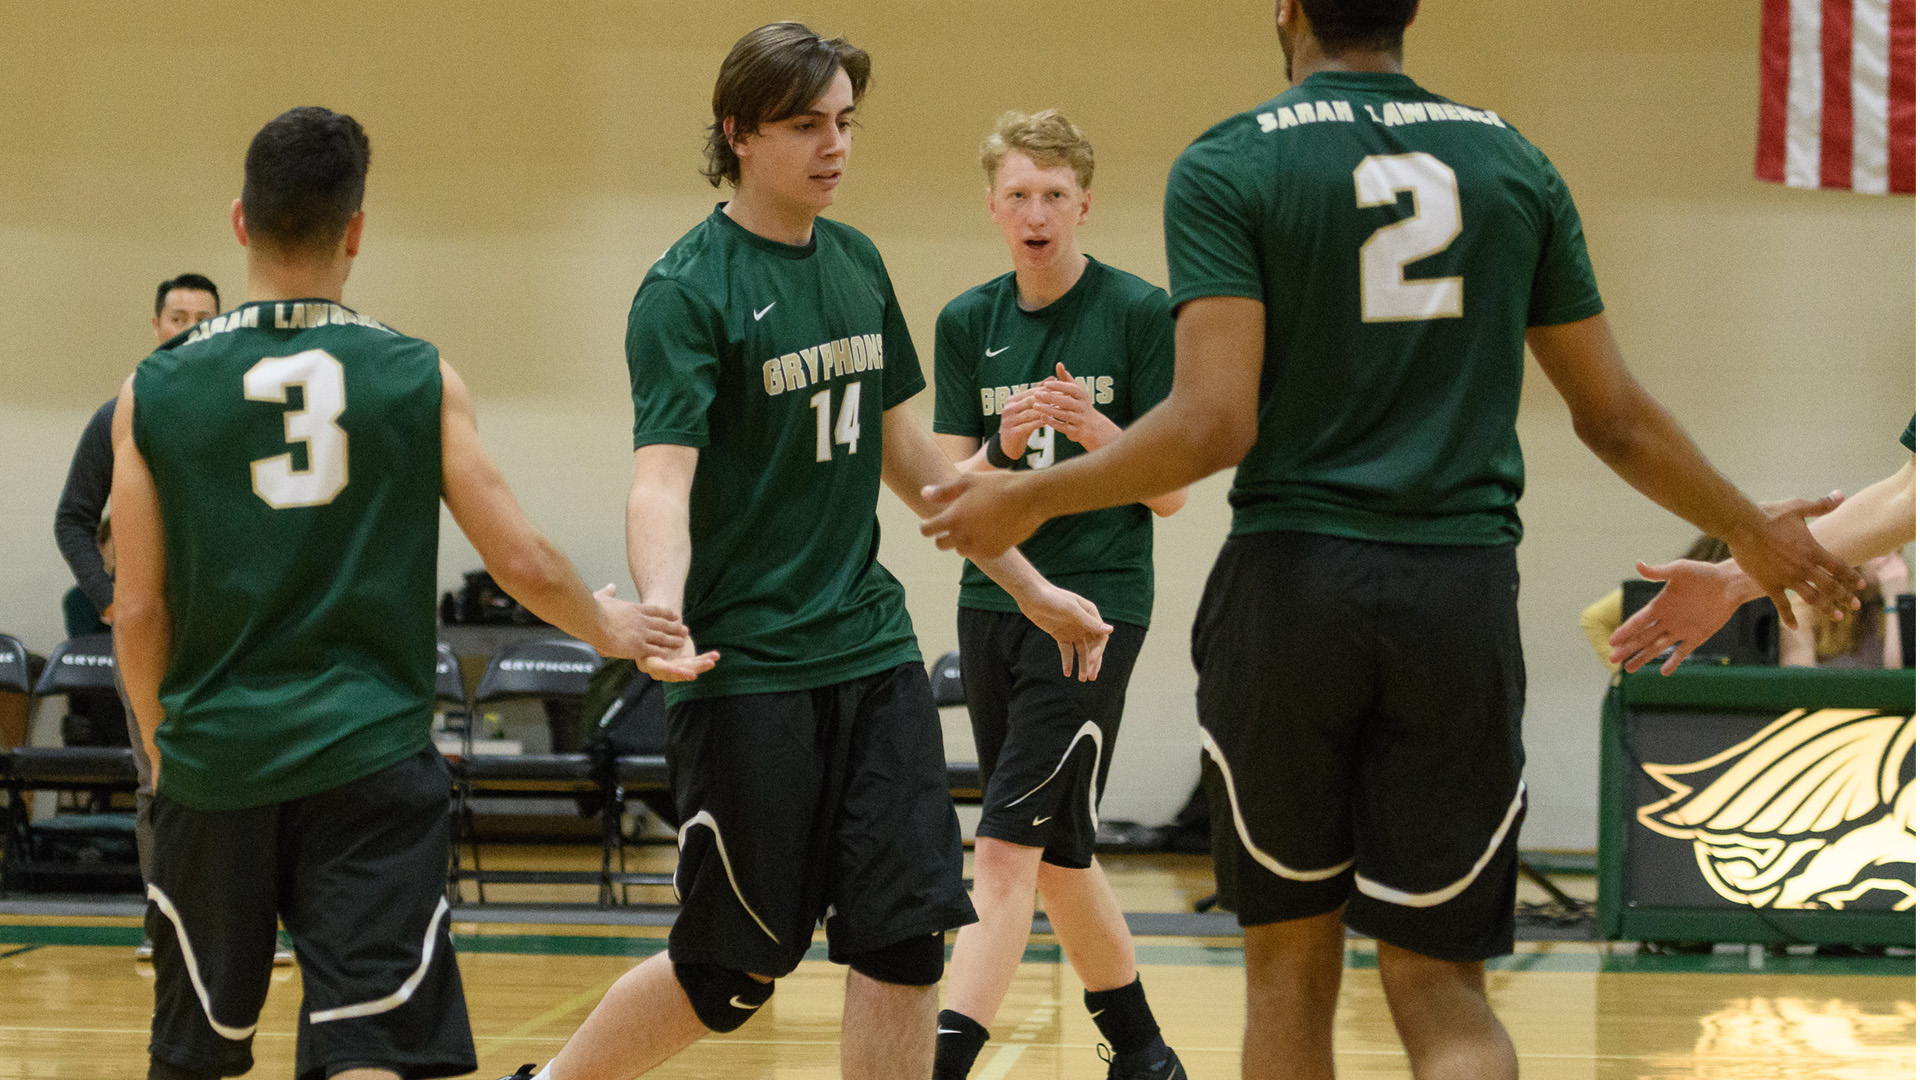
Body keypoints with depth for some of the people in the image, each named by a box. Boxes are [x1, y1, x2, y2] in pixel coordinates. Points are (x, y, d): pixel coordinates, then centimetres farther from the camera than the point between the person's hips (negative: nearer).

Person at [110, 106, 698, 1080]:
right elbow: (525, 565, 0)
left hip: (215, 759, 2)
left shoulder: (155, 391, 0)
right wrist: (610, 628, 21)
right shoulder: (419, 380, -2)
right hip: (369, 760, -2)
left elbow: (137, 613, 1)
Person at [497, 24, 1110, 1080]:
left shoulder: (856, 263, 10)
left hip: (870, 644, 6)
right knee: (735, 965, 0)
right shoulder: (687, 290, -11)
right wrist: (662, 607, -41)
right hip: (745, 666, -6)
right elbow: (662, 475, -21)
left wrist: (1029, 585, 23)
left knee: (907, 934, -2)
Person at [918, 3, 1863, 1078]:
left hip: (1293, 586, -2)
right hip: (1465, 593, 2)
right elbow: (1615, 417, 13)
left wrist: (1029, 499, 2)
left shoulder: (1228, 166, -2)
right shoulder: (1513, 161, 9)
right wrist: (1751, 529, 29)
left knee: (1292, 967, 13)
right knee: (1440, 983, 4)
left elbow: (1215, 425, -12)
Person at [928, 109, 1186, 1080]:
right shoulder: (968, 324, 7)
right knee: (1056, 856, 14)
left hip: (1095, 606, -6)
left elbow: (1170, 490, -5)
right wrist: (1005, 448, -16)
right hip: (992, 601, 6)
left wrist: (1094, 429, -23)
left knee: (1008, 852, -15)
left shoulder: (1142, 315, -5)